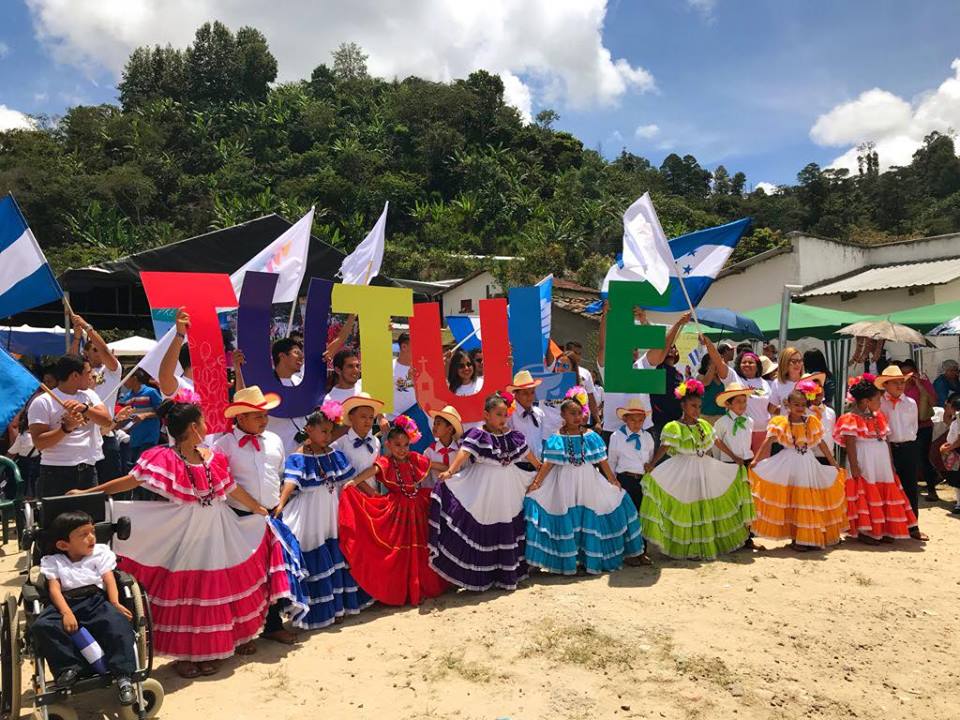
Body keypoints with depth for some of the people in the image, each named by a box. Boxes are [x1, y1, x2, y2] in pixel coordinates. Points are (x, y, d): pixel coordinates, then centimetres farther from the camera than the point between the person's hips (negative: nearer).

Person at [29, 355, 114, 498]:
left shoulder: (89, 395, 10)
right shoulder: (42, 402, -6)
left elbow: (108, 422, -3)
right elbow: (39, 443, -12)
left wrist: (84, 408, -18)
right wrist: (67, 428, -26)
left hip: (88, 471, 4)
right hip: (56, 473, -4)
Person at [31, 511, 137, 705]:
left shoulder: (100, 553, 14)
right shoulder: (53, 561, 13)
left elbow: (109, 580, 4)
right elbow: (54, 589, -1)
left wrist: (115, 603, -16)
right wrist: (66, 613, -21)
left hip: (97, 600, -1)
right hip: (67, 603, 1)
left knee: (117, 621, -30)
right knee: (41, 626, -28)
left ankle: (123, 675, -28)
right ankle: (69, 666, -15)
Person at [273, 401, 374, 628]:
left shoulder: (334, 455, 6)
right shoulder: (298, 457, -11)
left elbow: (350, 479, 11)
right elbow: (290, 483, -25)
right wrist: (281, 504, -40)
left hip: (331, 513, 6)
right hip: (308, 516, -6)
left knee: (336, 556, 13)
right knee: (313, 561, 1)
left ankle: (336, 605, 28)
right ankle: (315, 611, 13)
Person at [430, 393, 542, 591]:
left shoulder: (512, 435, 6)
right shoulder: (477, 435, -12)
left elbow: (527, 453, 19)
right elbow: (464, 452, -28)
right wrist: (450, 471, -43)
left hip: (507, 489, 6)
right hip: (483, 490, -6)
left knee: (507, 533, 14)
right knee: (482, 533, -1)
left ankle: (507, 574, 30)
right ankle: (481, 577, 12)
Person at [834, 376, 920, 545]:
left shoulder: (878, 417, 12)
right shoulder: (851, 419, -11)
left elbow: (885, 441, 14)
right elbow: (850, 443, -14)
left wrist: (891, 464, 12)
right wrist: (854, 466, -19)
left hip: (881, 461, 8)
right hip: (864, 462, -8)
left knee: (885, 492, 10)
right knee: (865, 495, -4)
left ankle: (883, 530, 19)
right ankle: (863, 531, 5)